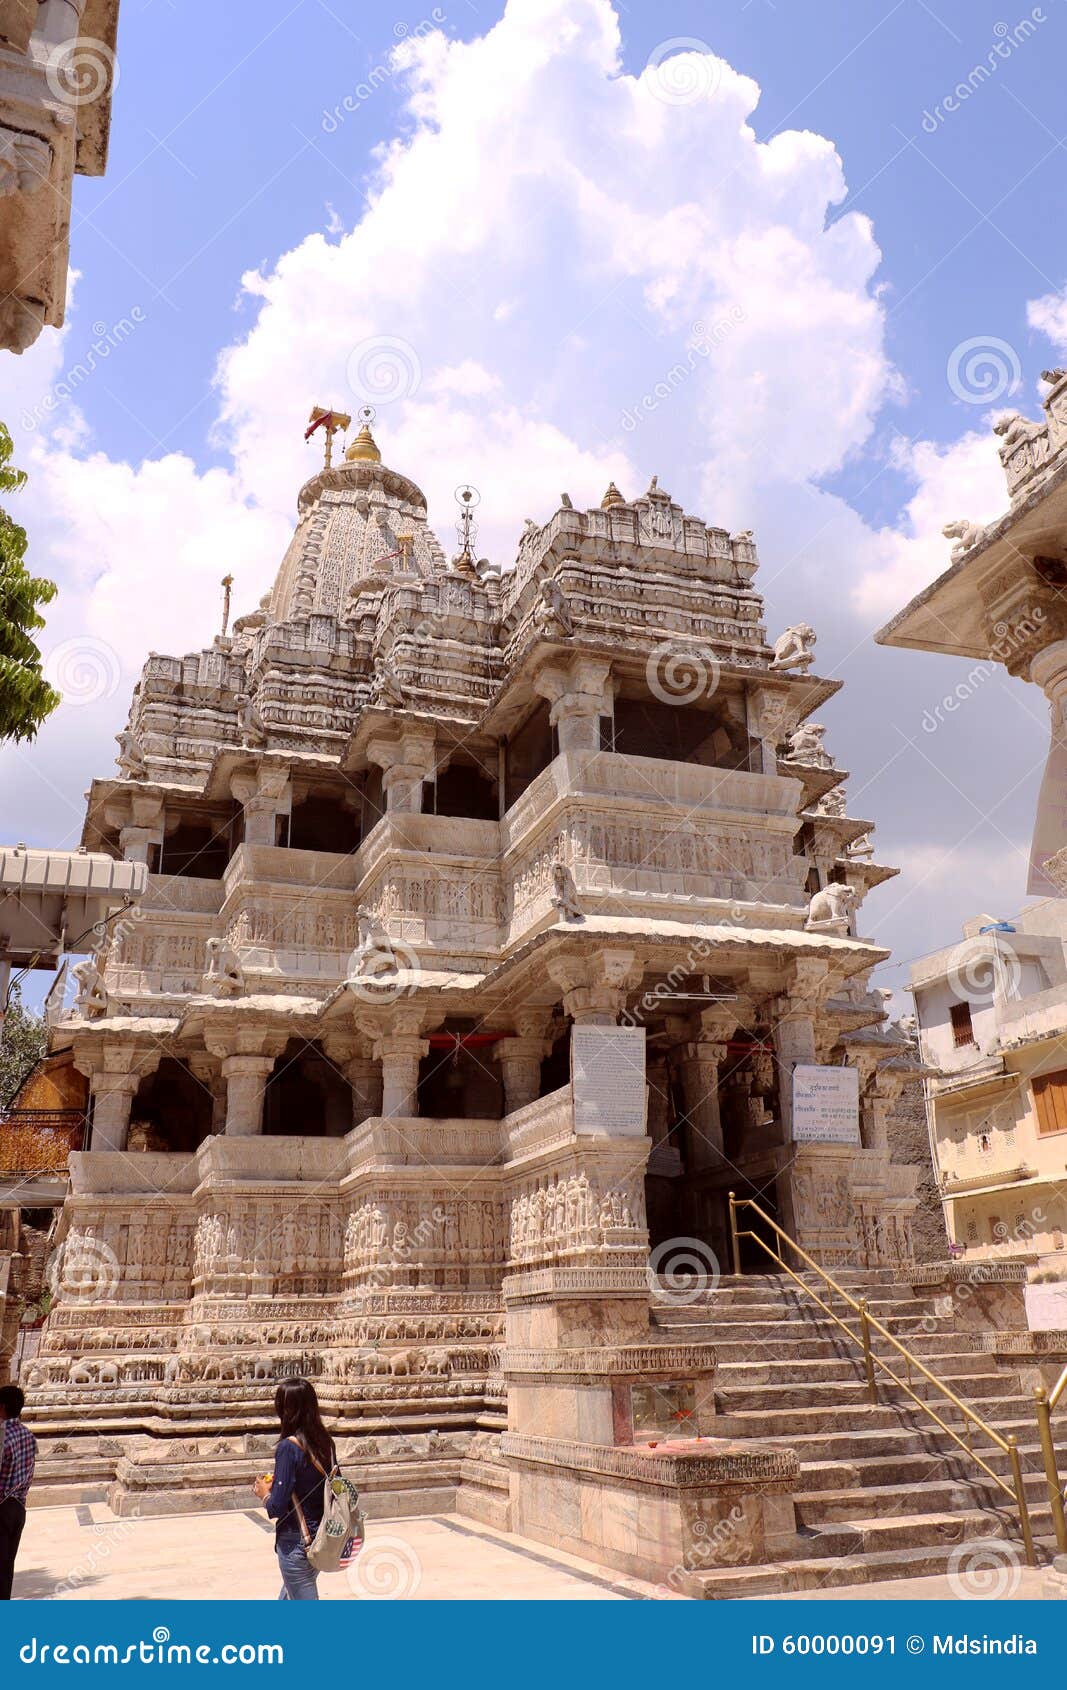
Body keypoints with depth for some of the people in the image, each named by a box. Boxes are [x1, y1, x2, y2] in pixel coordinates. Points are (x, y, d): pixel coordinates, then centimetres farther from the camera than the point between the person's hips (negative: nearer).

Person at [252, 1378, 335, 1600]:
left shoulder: (288, 1447, -20)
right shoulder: (325, 1442, 1)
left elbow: (277, 1507, -21)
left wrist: (265, 1493, 2)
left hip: (295, 1542, -8)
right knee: (288, 1599, 28)